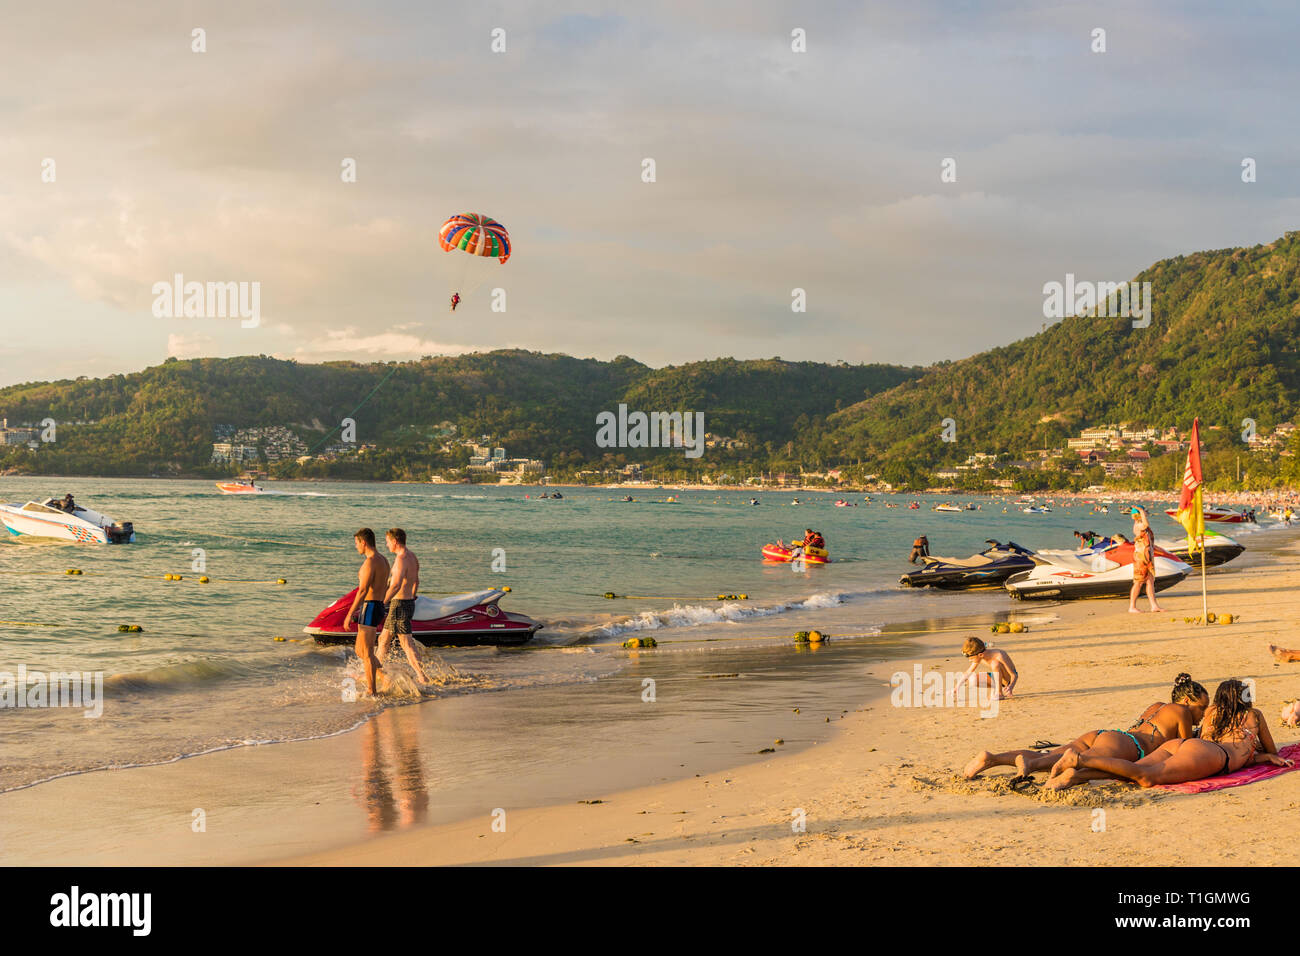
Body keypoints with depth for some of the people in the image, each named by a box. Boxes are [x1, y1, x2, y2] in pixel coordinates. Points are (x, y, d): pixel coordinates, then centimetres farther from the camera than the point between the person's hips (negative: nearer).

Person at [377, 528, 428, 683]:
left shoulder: (401, 559, -19)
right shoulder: (413, 557, 11)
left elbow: (396, 585, -30)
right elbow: (416, 582, 22)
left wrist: (382, 604, -28)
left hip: (399, 605, -10)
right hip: (409, 603, 10)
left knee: (407, 645, -3)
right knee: (383, 640, 15)